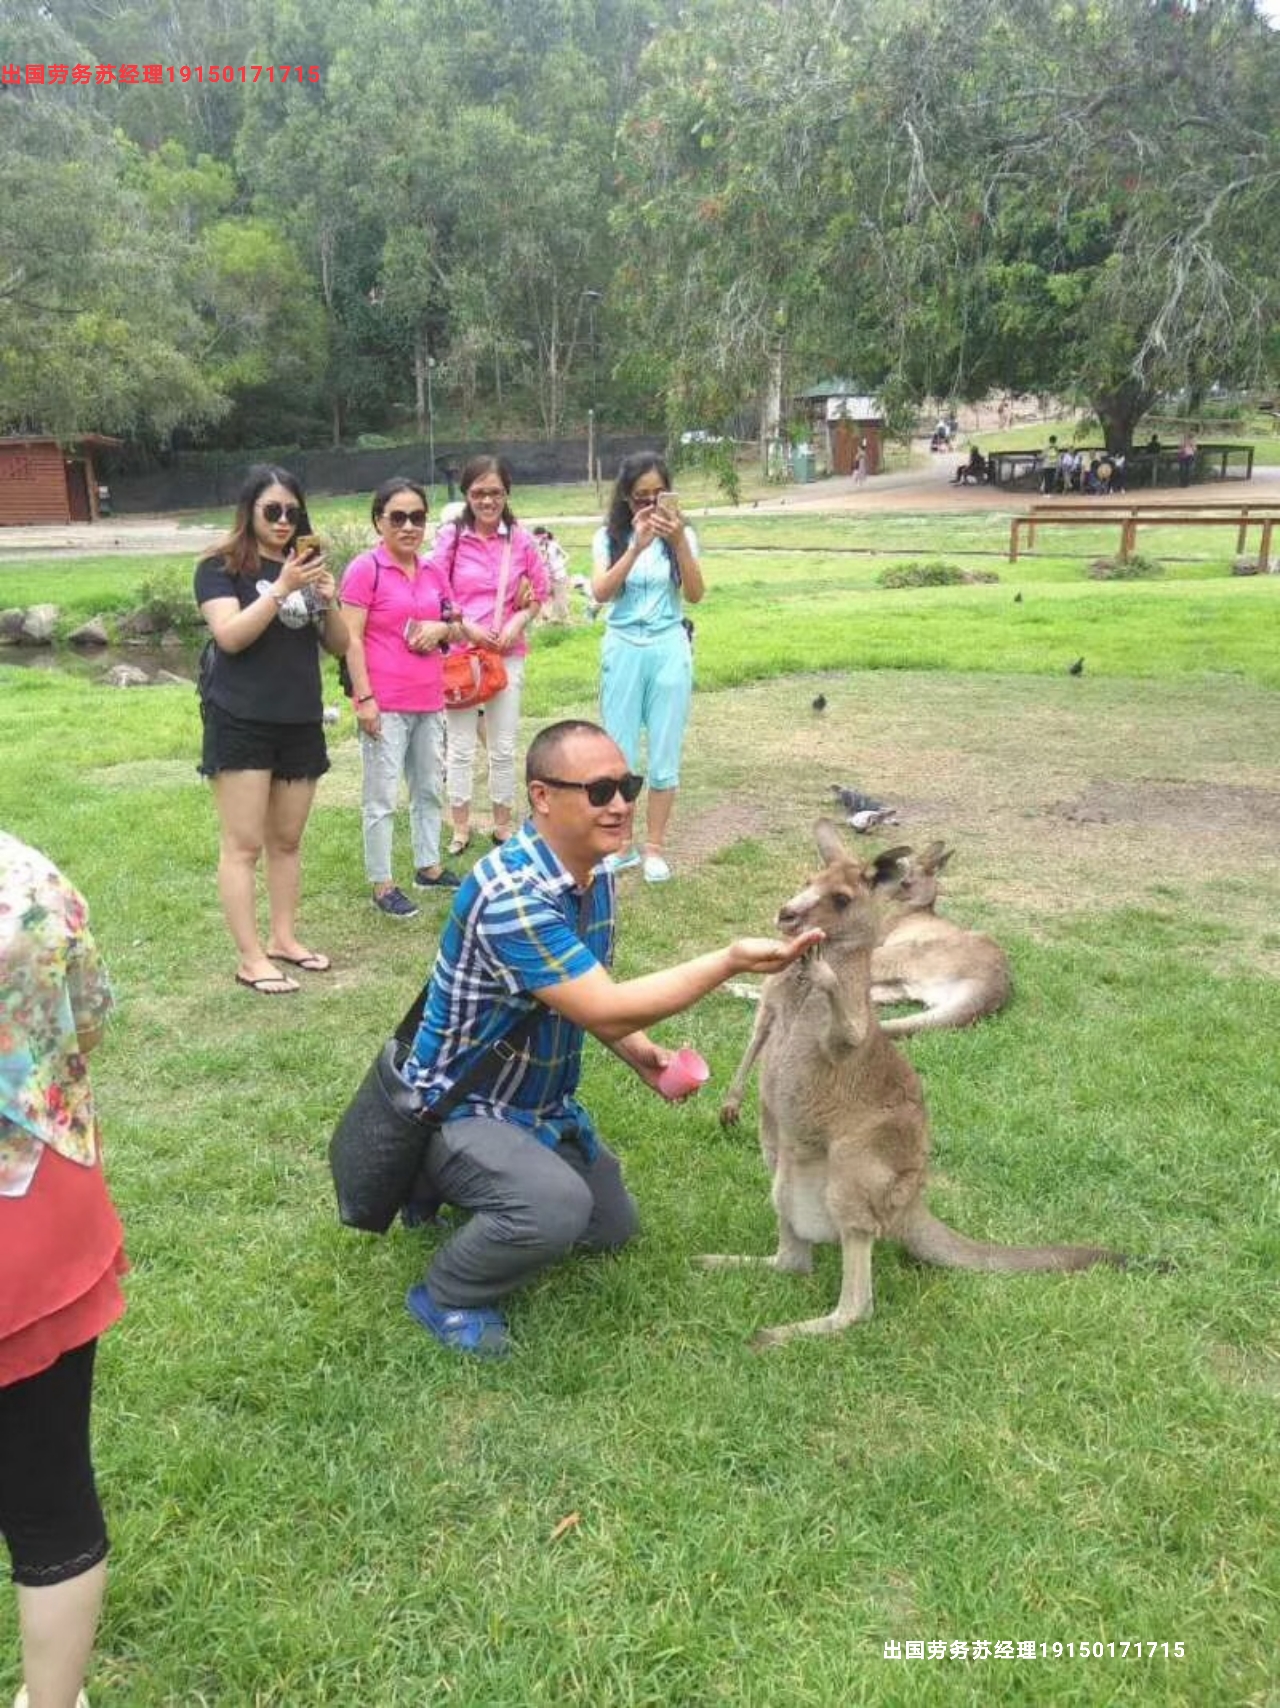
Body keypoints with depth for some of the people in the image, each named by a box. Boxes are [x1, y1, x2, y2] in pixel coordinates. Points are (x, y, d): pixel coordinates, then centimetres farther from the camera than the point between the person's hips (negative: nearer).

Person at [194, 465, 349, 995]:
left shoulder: (307, 565, 13)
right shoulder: (221, 568, -2)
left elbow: (339, 645, 10)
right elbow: (230, 636, -18)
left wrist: (327, 601, -8)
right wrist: (282, 588, -23)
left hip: (301, 724, 6)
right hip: (241, 724, -5)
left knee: (287, 840, 13)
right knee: (243, 845, -3)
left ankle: (285, 938, 24)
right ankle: (250, 959, 1)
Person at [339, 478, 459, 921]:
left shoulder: (433, 573, 9)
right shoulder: (365, 569, -10)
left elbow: (452, 629, 19)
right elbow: (351, 638, -12)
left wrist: (440, 628, -5)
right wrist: (364, 698, -17)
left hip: (430, 702, 7)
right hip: (385, 704, -7)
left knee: (430, 789, 17)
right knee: (382, 797, 1)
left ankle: (429, 867, 32)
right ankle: (382, 885, 10)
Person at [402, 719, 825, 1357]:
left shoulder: (595, 874, -4)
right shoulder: (510, 893, -33)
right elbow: (604, 1010, -35)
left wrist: (636, 1050, -8)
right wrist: (730, 960, -37)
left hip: (541, 1103, 9)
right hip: (459, 1107, -9)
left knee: (613, 1227, 20)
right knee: (557, 1208, -34)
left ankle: (471, 1188, 31)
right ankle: (445, 1297, -5)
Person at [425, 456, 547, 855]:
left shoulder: (520, 540, -1)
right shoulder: (451, 537, -6)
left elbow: (538, 593, 7)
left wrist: (518, 623, -10)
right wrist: (466, 627, -14)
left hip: (508, 653, 2)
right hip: (459, 651, -2)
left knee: (504, 747, 10)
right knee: (461, 746, 6)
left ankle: (503, 825, 24)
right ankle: (461, 828, 18)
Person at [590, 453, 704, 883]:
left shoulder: (681, 535, -1)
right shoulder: (609, 537, 0)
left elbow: (695, 595, -10)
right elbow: (600, 593, -15)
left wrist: (679, 542, -23)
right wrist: (637, 546, -26)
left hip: (669, 650, 0)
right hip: (623, 650, 0)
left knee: (664, 753, 5)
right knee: (618, 752, 6)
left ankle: (654, 847, 16)